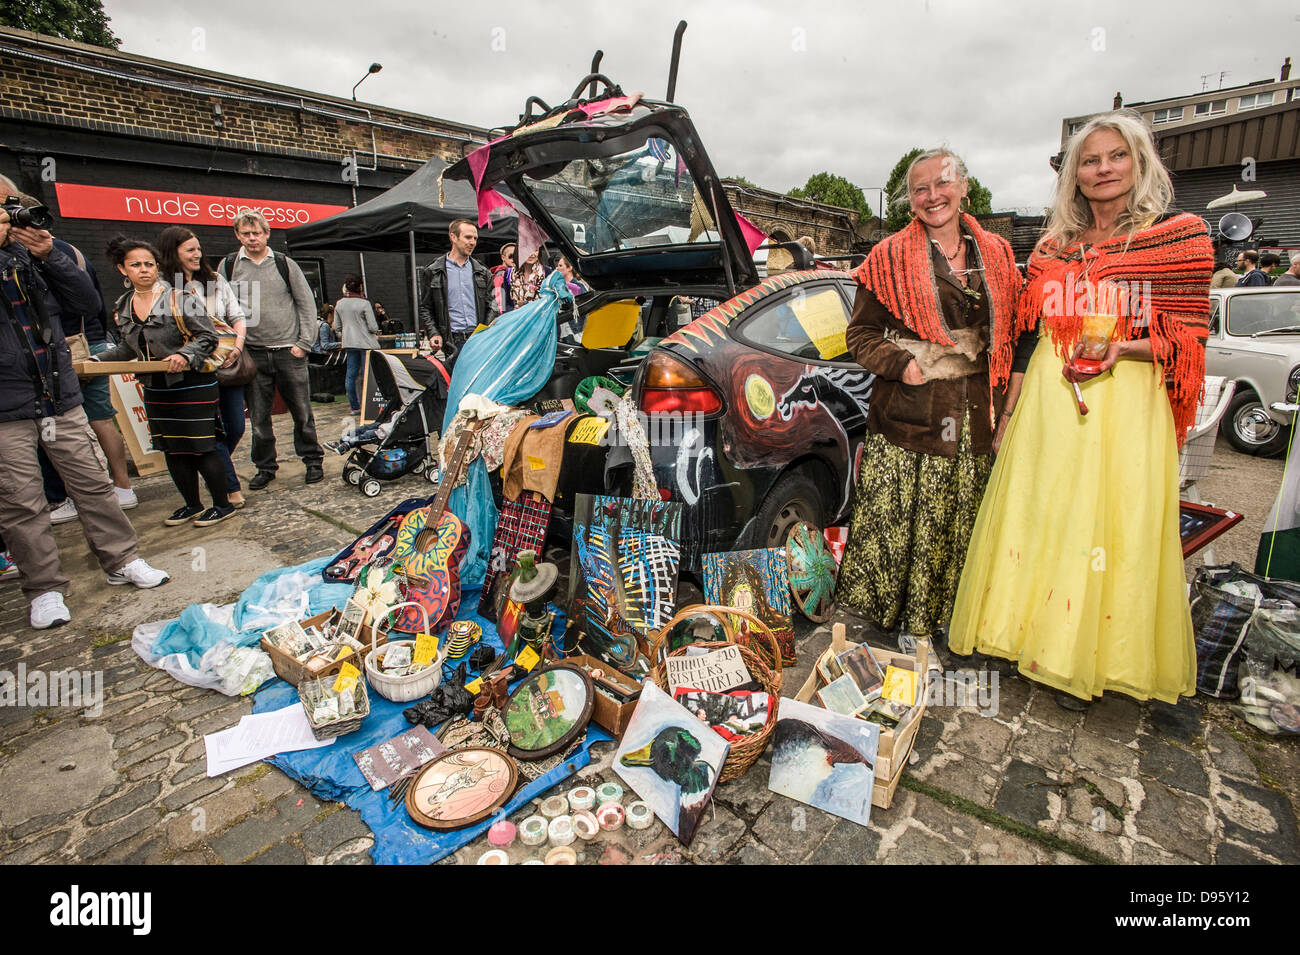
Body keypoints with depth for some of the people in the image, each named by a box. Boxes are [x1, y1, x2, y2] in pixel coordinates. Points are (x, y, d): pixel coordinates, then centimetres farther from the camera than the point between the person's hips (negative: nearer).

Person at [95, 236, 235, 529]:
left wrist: (185, 354, -25)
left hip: (192, 383, -7)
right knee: (172, 450, 11)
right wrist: (95, 361, 10)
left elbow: (208, 337, -10)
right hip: (156, 388, 7)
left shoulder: (180, 298, -8)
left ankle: (222, 504, 8)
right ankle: (192, 505, 24)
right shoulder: (123, 307, 11)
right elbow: (127, 348, 20)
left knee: (200, 447, -5)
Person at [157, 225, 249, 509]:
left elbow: (237, 317, 8)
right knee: (213, 432, -2)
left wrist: (237, 345, -9)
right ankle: (232, 488, 12)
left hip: (227, 365, 4)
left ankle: (217, 466, 39)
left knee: (236, 427, 9)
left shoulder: (215, 281, 9)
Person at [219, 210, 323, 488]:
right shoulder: (228, 266, 7)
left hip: (289, 351, -1)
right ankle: (265, 467, 17)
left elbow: (307, 303, 5)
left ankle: (312, 460, 17)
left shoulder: (285, 264, 4)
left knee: (302, 411, 4)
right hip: (252, 353, 2)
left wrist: (304, 343, -3)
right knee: (258, 415, 6)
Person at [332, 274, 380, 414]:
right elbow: (373, 327, -12)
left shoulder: (339, 304, 6)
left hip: (349, 343, 5)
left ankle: (354, 407, 11)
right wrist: (376, 331, 10)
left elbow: (337, 327, 10)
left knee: (351, 375, 8)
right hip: (366, 342, -5)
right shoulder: (364, 304, -10)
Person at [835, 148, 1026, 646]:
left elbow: (1012, 335, 15)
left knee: (961, 521, 9)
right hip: (911, 414, -4)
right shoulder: (890, 257, 2)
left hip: (977, 417, 4)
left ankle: (938, 615, 28)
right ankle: (906, 622, 20)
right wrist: (903, 365, -14)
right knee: (901, 517, -1)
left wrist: (1007, 408, 5)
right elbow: (860, 334, 1)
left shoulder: (996, 254, 13)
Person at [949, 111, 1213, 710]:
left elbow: (1185, 341, -1)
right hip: (1046, 406, 4)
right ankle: (1034, 635, 25)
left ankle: (1083, 663, 17)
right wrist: (1012, 413, 9)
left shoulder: (1179, 236, 1)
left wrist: (1121, 350, -20)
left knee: (1106, 529, 1)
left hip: (1125, 407, -3)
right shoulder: (1052, 247, 12)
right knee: (1036, 520, 8)